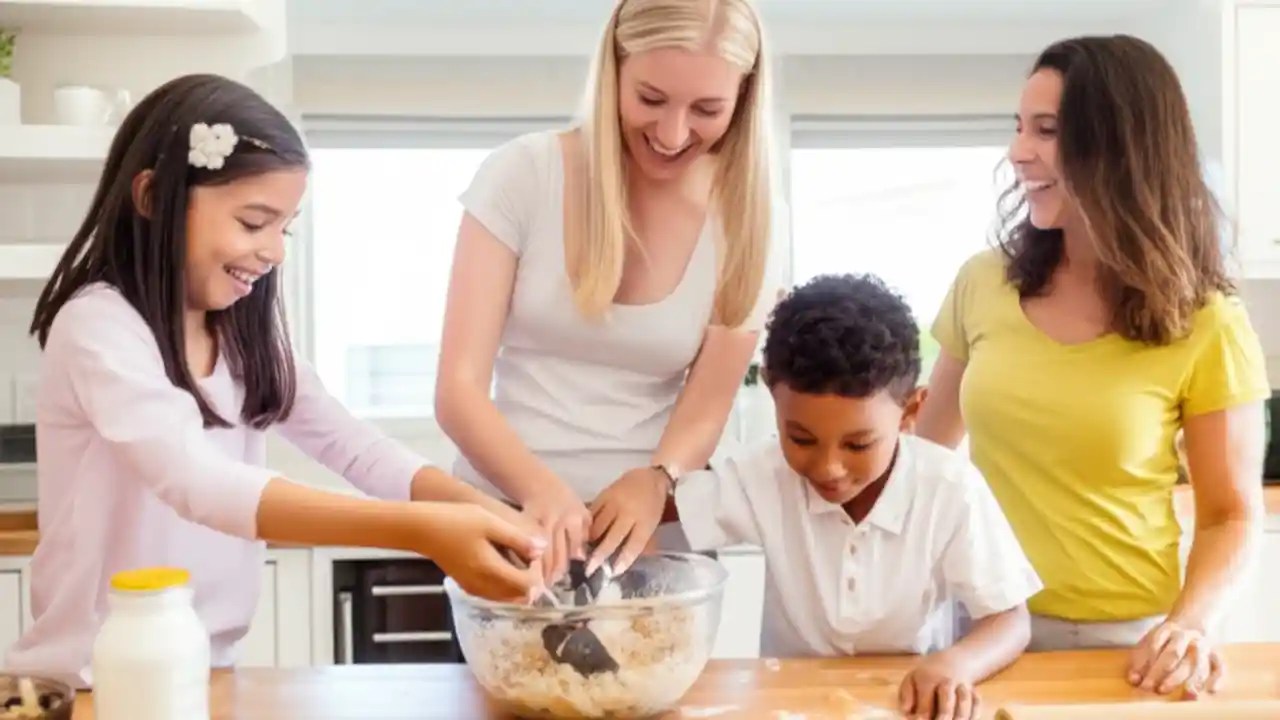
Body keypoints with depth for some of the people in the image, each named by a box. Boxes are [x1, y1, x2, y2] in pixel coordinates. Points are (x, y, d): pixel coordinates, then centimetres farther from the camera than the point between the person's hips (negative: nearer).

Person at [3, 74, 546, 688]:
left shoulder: (242, 331, 8)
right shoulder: (98, 325, -16)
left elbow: (353, 447, 1)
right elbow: (196, 484, -30)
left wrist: (488, 512, -16)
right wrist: (419, 529, -40)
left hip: (207, 668, 6)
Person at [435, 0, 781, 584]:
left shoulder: (741, 217, -4)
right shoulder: (523, 174, -8)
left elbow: (705, 412, -4)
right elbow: (458, 388, -12)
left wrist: (654, 482, -26)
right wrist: (540, 490, -30)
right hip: (505, 521, -1)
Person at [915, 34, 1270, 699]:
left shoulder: (1204, 327, -10)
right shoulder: (983, 284, -2)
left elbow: (1231, 515, -4)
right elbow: (927, 443, 9)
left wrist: (1189, 625, -20)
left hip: (1122, 641, -3)